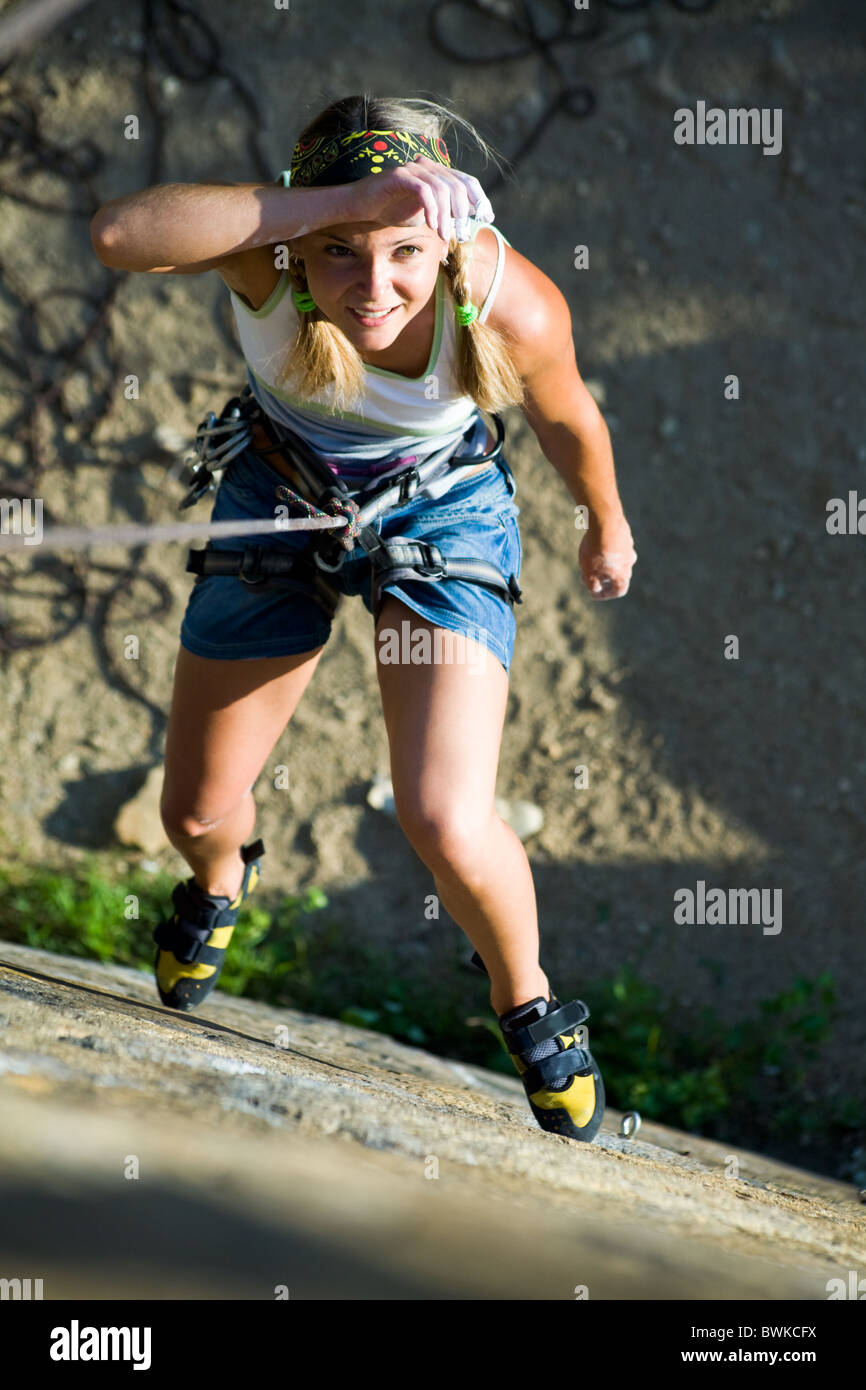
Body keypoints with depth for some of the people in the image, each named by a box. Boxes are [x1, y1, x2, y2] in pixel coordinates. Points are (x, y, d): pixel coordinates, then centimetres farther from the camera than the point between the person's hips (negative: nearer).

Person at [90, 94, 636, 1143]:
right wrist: (340, 203, -62)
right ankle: (220, 882, 56)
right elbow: (119, 233, -56)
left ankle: (526, 1002, 17)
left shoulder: (513, 306, -34)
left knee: (445, 824, -18)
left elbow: (566, 420, -10)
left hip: (443, 508, -2)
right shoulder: (271, 245, -35)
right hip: (282, 496, 2)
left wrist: (606, 526, 10)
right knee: (196, 814, 15)